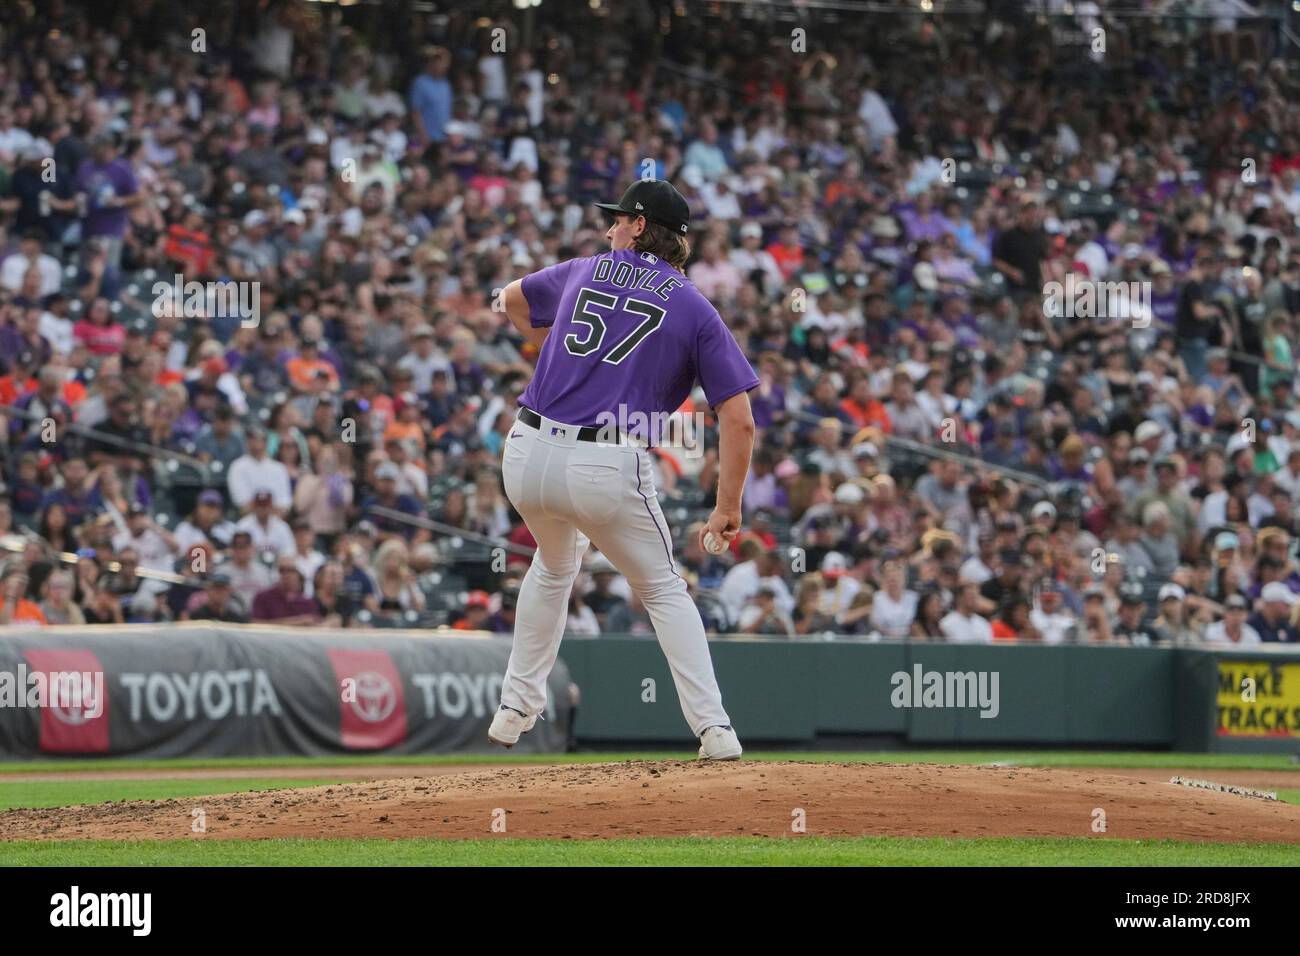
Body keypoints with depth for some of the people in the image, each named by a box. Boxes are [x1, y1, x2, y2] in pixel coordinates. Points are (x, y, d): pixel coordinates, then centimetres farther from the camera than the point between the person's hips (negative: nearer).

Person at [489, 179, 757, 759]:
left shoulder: (583, 272, 15)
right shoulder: (696, 311, 6)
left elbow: (513, 301, 38)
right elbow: (739, 421, -2)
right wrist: (728, 507, 6)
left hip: (527, 456, 3)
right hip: (609, 470, -3)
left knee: (555, 563, 32)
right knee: (663, 590, 15)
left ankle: (516, 709, 32)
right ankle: (714, 730, 2)